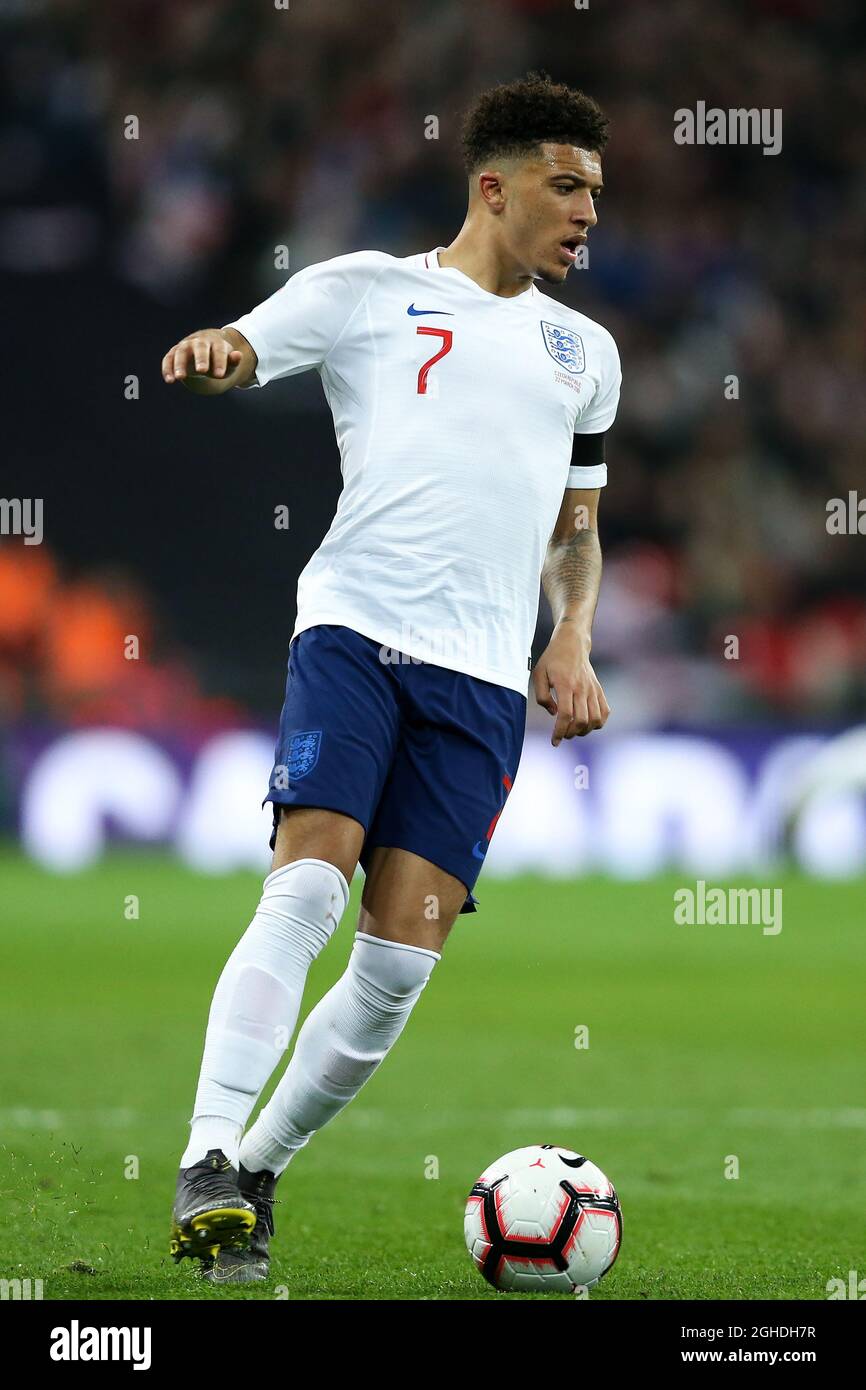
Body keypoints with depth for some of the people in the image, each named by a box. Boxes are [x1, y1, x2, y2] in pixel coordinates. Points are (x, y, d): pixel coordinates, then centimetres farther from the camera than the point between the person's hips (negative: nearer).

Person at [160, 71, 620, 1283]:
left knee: (403, 957, -6)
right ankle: (206, 1162, -23)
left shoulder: (583, 351, 23)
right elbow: (231, 355, 3)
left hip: (484, 676, 4)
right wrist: (207, 354, -22)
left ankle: (259, 1169, 10)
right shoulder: (369, 291, 9)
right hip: (357, 628, -4)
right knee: (307, 887, -22)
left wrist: (573, 641, 13)